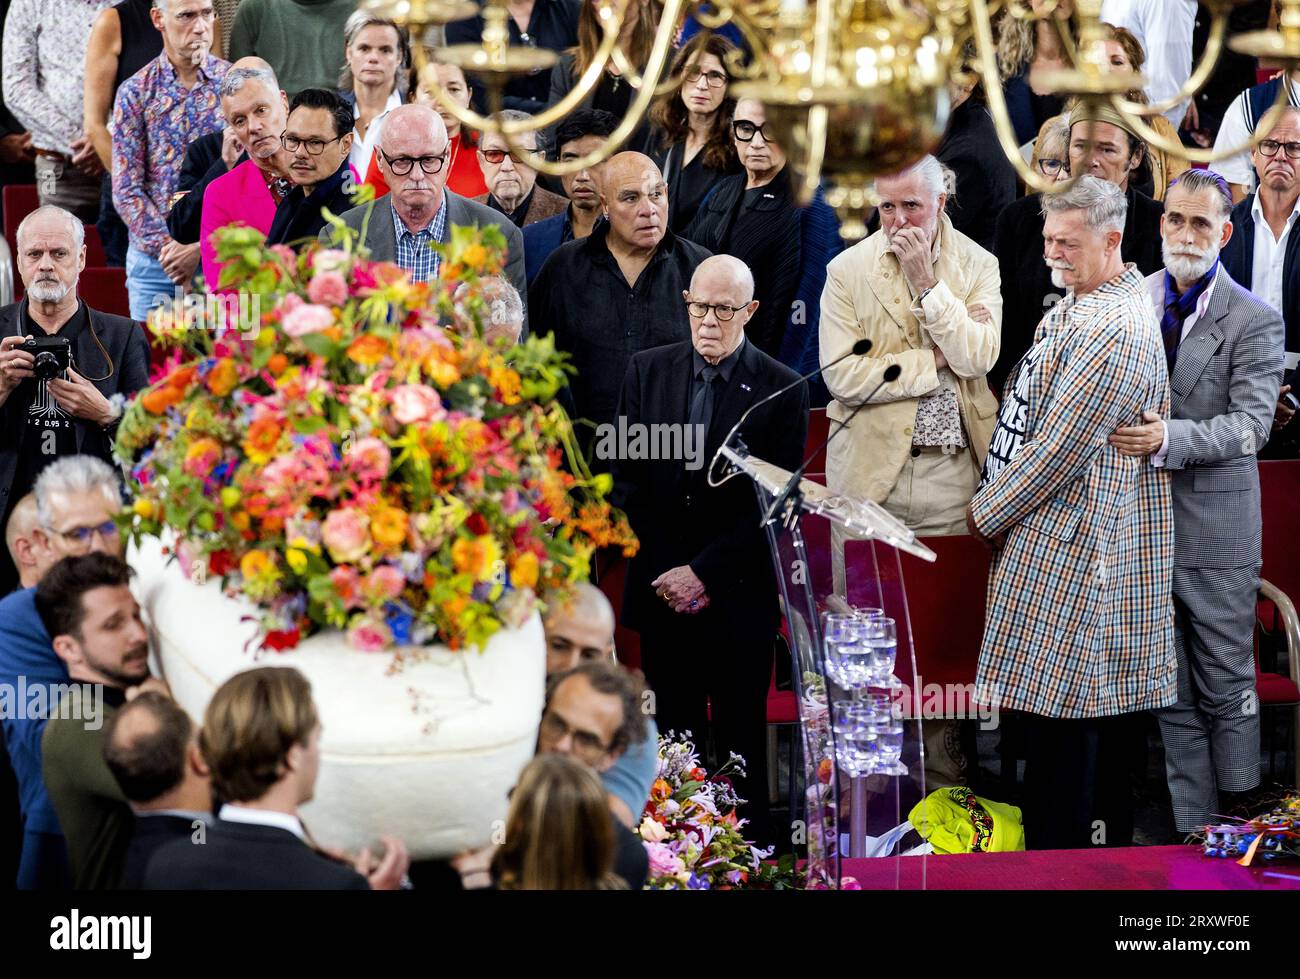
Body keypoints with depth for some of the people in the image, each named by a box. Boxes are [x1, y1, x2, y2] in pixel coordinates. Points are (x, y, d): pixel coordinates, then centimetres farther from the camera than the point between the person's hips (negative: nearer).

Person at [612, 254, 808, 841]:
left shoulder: (782, 390, -4)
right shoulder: (648, 371, 6)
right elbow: (627, 479, 6)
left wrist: (705, 573, -11)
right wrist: (667, 573, -3)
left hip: (738, 600, -2)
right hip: (662, 594, 2)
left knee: (741, 743, 3)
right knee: (674, 740, 5)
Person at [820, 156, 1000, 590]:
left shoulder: (978, 265, 1)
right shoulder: (848, 270, -2)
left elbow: (977, 359, -12)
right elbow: (842, 376, -11)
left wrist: (926, 282, -15)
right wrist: (938, 360, -12)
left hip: (955, 469, 1)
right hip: (870, 468, -1)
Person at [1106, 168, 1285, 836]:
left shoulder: (1254, 321, -6)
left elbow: (1253, 423, -15)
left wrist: (1169, 438, -28)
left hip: (1215, 529, -4)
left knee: (1226, 686, 3)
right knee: (1169, 693, 9)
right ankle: (1191, 831, 17)